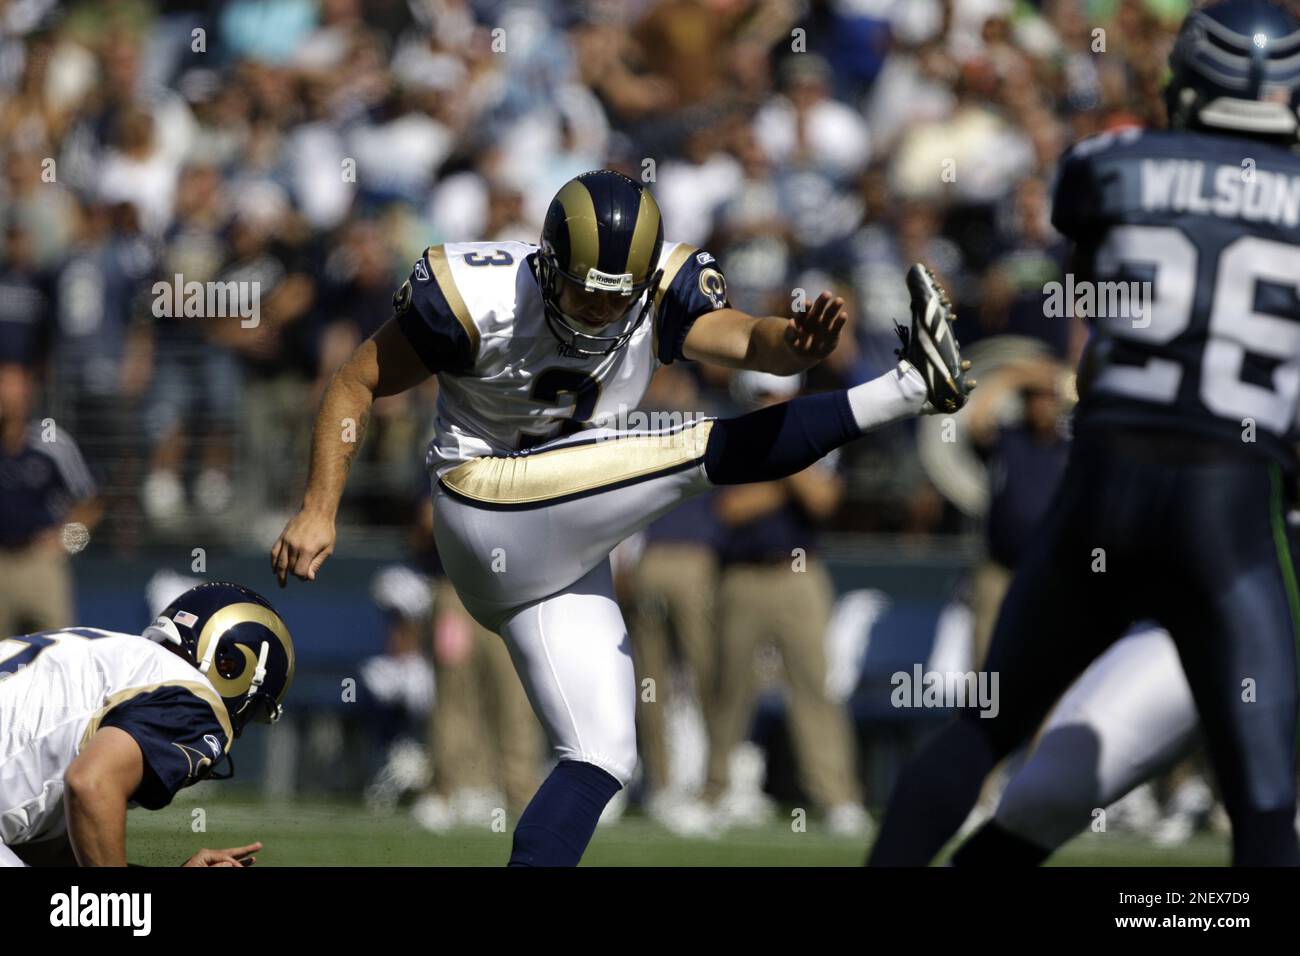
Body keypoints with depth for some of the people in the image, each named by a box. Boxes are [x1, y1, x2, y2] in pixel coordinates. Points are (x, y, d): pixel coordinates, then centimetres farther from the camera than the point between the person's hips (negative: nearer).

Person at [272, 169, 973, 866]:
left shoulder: (662, 293, -6)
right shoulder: (480, 299, -16)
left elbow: (745, 340, -25)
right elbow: (356, 385, -6)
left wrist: (796, 343, -49)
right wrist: (318, 512, -12)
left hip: (567, 552, 7)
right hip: (491, 505, -7)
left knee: (601, 758, 0)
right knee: (698, 452, -19)